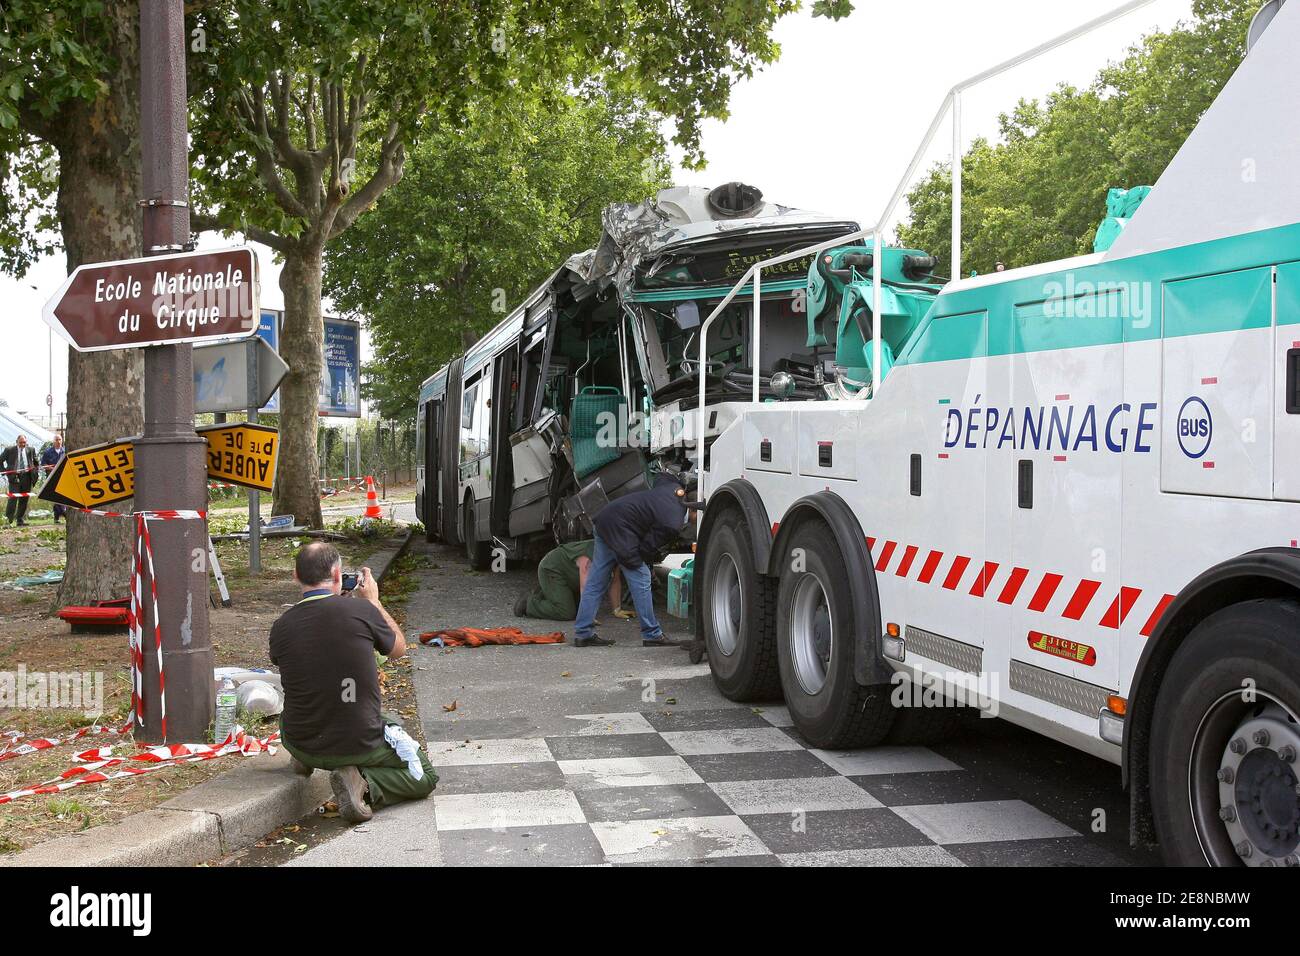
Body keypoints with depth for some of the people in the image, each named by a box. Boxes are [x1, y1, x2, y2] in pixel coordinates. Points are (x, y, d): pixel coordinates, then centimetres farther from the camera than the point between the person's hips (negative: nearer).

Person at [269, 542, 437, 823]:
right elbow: (399, 648, 3)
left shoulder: (281, 627, -9)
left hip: (301, 744, 5)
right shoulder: (361, 610, -17)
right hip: (361, 745, -4)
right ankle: (365, 785, -8)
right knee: (424, 777, 17)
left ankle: (304, 760, 21)